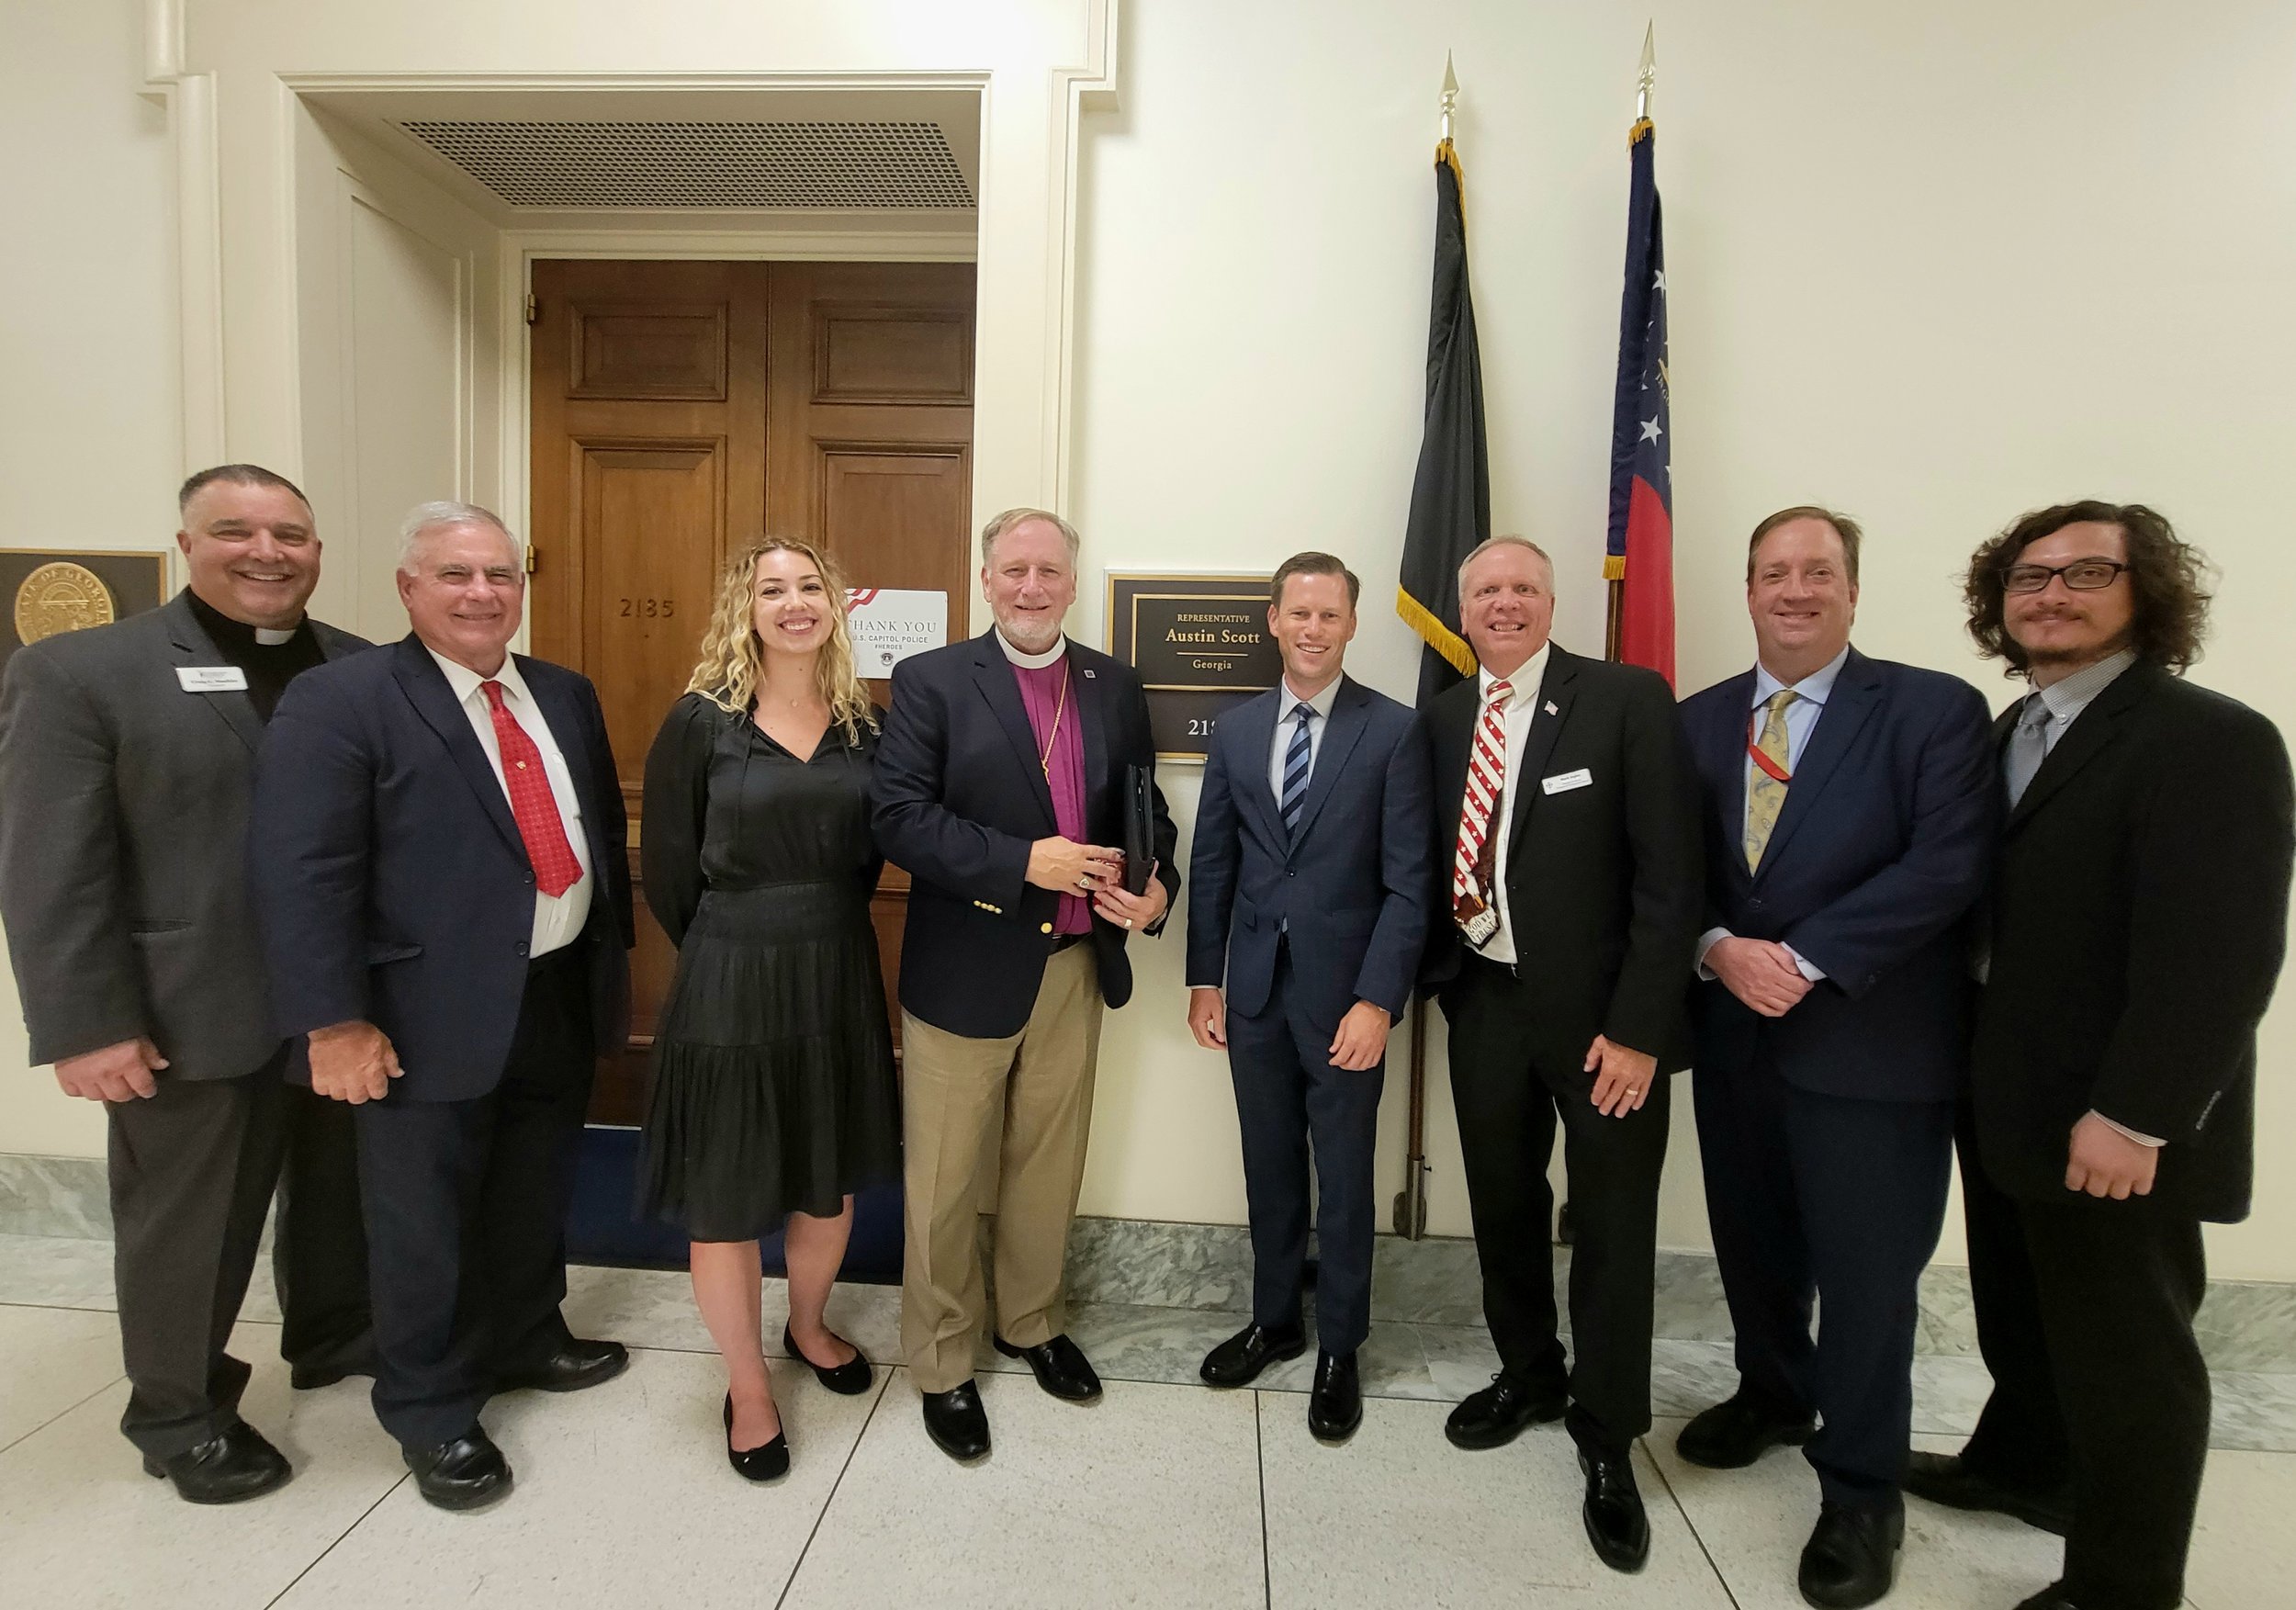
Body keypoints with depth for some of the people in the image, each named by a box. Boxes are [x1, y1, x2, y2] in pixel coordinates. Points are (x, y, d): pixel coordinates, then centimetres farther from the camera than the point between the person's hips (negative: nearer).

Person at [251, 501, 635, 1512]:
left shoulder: (565, 696, 8)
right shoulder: (337, 701, -11)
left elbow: (603, 827, 14)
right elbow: (302, 874, -16)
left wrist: (615, 947, 13)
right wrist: (336, 1023, -18)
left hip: (564, 997, 6)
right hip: (434, 1015, -5)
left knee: (535, 1198, 22)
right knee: (424, 1225, 12)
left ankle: (527, 1341, 44)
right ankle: (431, 1412, 32)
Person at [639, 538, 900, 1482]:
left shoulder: (861, 724, 2)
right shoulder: (700, 722, -9)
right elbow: (669, 869, -4)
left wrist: (826, 936, 8)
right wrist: (735, 952, 4)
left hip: (840, 979, 4)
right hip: (730, 984, -3)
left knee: (834, 1185, 17)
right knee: (725, 1201, 8)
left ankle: (807, 1326, 45)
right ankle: (747, 1388, 30)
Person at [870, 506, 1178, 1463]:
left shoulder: (1116, 687, 7)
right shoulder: (930, 682, -5)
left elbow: (1146, 810, 10)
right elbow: (898, 816, -15)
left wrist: (1156, 887, -10)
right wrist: (1023, 861, -23)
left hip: (1076, 966, 4)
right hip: (964, 972, -4)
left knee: (1049, 1166, 20)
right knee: (944, 1182, 10)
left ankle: (1030, 1322, 43)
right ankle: (942, 1363, 30)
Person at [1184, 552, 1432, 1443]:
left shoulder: (1394, 731, -7)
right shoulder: (1235, 729, 6)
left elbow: (1408, 880, -10)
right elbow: (1212, 863, 8)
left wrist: (1378, 1000, -15)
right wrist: (1204, 976, 5)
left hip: (1344, 993, -3)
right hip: (1254, 989, 4)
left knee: (1344, 1177, 10)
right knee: (1270, 1167, 17)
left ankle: (1339, 1348, 29)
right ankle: (1274, 1319, 37)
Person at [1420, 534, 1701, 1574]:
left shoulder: (1629, 701, -10)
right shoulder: (1442, 719, 5)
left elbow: (1669, 877, -13)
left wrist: (1639, 1028, -16)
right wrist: (1438, 971, 1)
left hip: (1600, 1013, -4)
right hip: (1485, 1002, 5)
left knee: (1612, 1229, 9)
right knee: (1502, 1208, 19)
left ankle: (1607, 1440, 30)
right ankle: (1528, 1375, 43)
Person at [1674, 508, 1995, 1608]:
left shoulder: (1935, 710, -5)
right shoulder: (1696, 721, 7)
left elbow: (1947, 866, -15)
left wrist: (1805, 959, -19)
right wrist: (1720, 948, -13)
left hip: (1871, 1042, -4)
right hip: (1731, 1031, 4)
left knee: (1865, 1272, 5)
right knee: (1753, 1245, 18)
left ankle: (1861, 1489, 25)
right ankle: (1773, 1396, 43)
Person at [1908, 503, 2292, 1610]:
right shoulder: (2008, 735, 10)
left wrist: (2135, 1117, -25)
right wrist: (1978, 1075, 7)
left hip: (2108, 1126, -7)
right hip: (2010, 1102, 7)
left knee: (2123, 1351, 9)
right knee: (2020, 1315, 23)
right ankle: (2023, 1463, 46)